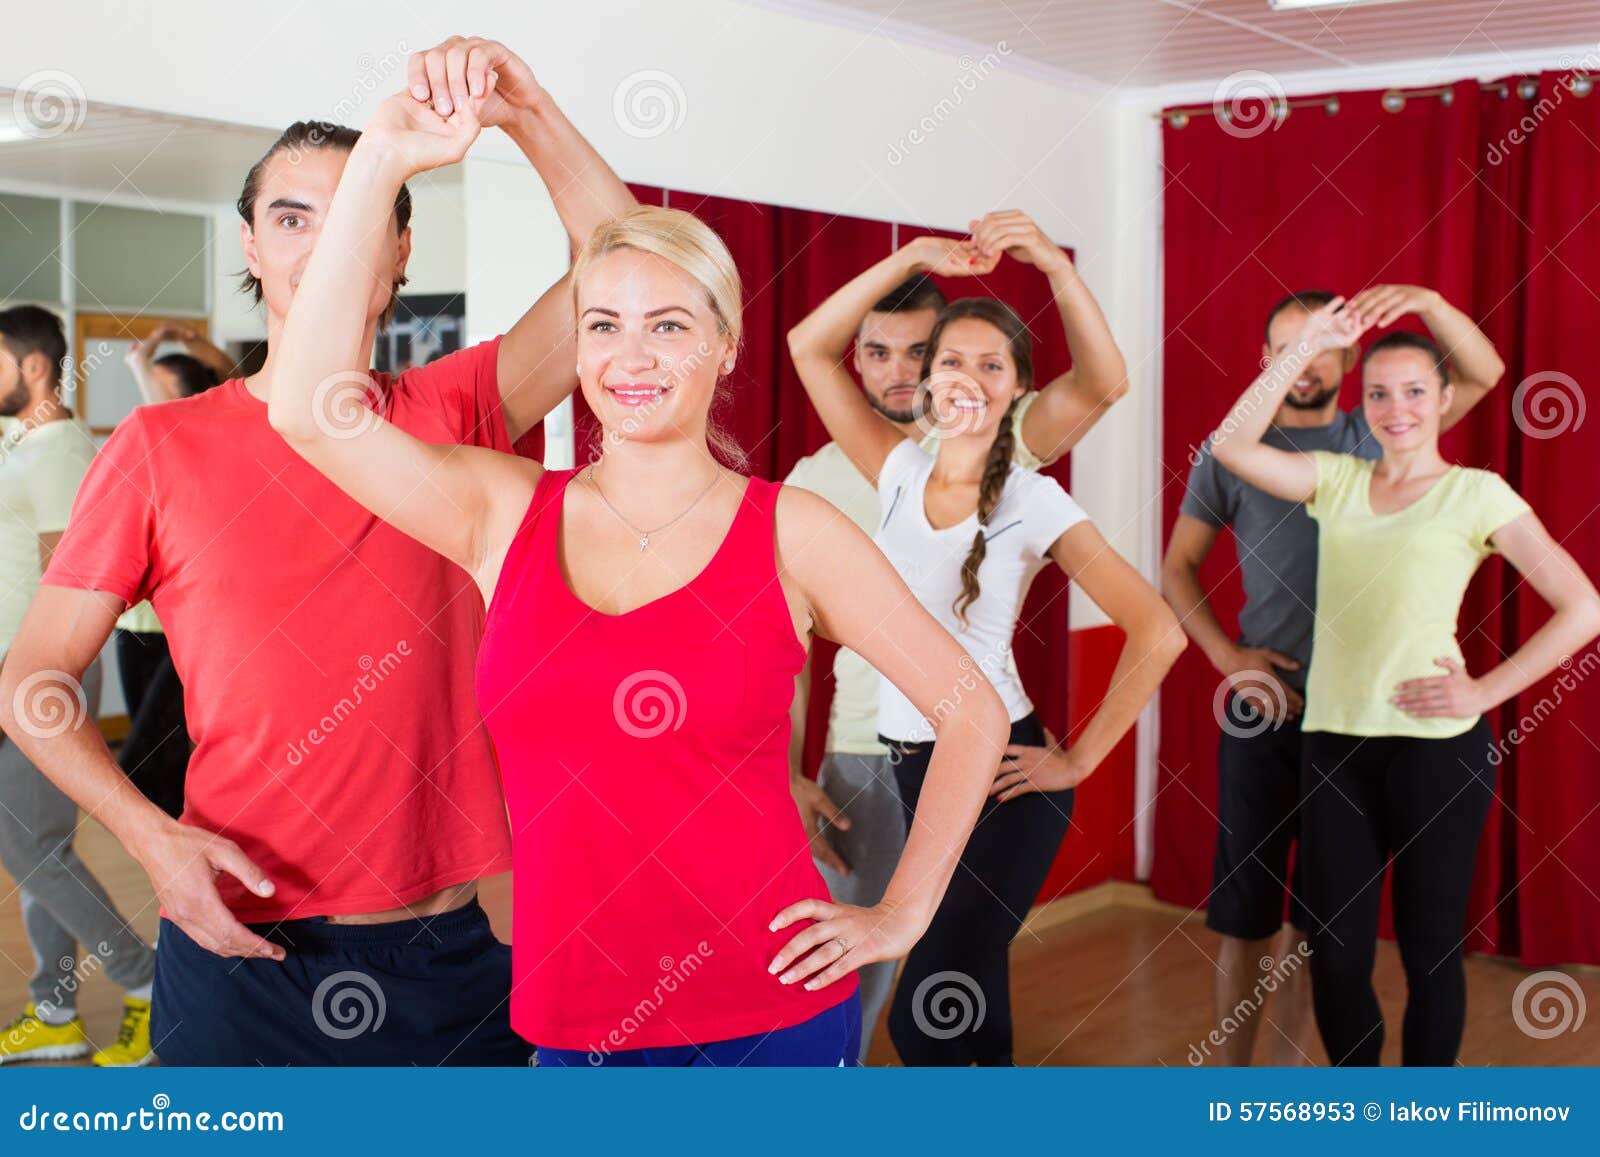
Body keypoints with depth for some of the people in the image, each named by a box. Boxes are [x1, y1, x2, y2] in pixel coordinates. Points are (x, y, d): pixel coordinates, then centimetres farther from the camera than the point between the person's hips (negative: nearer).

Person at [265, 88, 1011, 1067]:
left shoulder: (789, 533, -4)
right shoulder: (508, 515, 1)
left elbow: (973, 712, 1)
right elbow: (311, 409, -13)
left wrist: (900, 916, -1)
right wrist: (384, 160, -14)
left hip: (771, 1019, -2)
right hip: (569, 1027, 2)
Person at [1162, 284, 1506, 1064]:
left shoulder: (1375, 441, 4)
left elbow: (1484, 372, -5)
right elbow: (1177, 567, 5)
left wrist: (1426, 301, -22)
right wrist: (1226, 655, -8)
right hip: (1264, 706, -1)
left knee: (1323, 908, 11)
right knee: (1247, 900, 3)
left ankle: (1288, 1065, 24)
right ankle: (1230, 1069, 16)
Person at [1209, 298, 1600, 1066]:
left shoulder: (1477, 493, -1)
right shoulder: (1336, 479, 9)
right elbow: (1231, 445, -4)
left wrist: (1486, 691, -10)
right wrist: (1307, 345, -4)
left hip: (1434, 745, -3)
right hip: (1333, 743, 3)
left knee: (1429, 948, 8)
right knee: (1334, 951, 8)